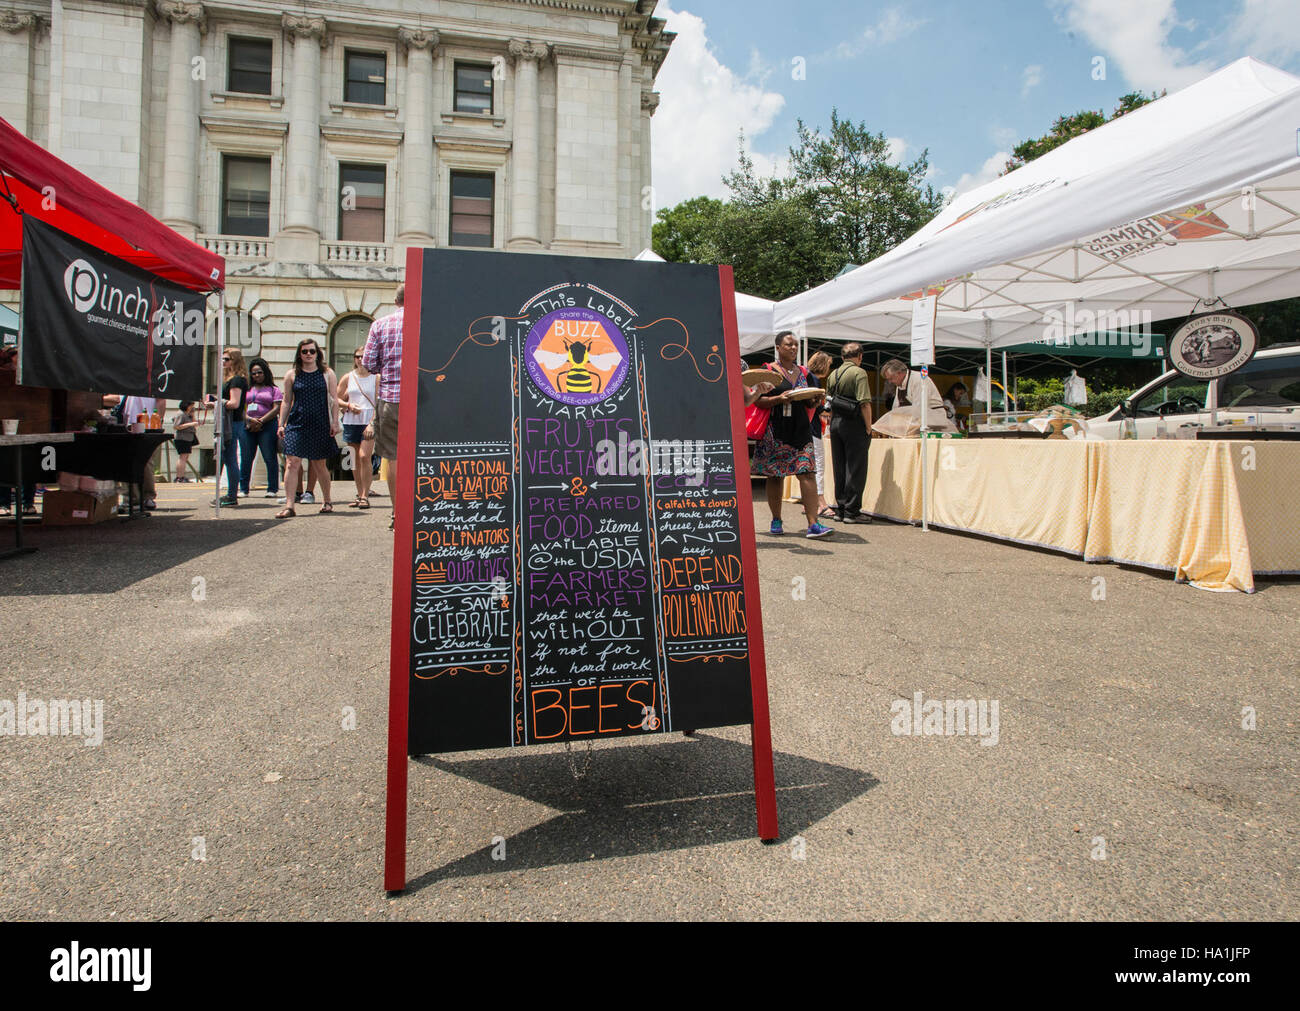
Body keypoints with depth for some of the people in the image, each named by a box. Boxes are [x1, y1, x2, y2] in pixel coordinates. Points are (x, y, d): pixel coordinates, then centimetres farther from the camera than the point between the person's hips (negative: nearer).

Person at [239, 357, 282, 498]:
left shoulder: (273, 389, 9)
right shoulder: (247, 389, 18)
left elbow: (276, 408, -2)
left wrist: (261, 421, -11)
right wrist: (250, 419, -8)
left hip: (267, 425, -3)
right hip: (248, 426, 4)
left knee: (270, 458, -6)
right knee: (245, 459, 3)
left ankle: (273, 489, -2)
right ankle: (243, 489, 9)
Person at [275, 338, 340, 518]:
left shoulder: (327, 373, 7)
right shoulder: (292, 375, 9)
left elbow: (334, 400, 5)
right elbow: (286, 401, 12)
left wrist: (334, 422, -2)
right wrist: (281, 424, 7)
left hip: (320, 425, 0)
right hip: (297, 424, 1)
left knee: (319, 465, 9)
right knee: (293, 463, -11)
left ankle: (327, 501, 26)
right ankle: (289, 506, -11)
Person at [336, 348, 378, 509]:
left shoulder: (376, 378, 3)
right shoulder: (348, 378, 12)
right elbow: (336, 399, 16)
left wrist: (372, 423, -13)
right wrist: (349, 405, -5)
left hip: (369, 422, -4)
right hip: (351, 422, 4)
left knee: (364, 456, -16)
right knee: (355, 459, 7)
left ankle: (365, 496, -12)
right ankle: (359, 494, 15)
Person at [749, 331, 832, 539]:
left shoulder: (804, 372, 15)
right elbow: (758, 400, -4)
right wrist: (779, 399, -19)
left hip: (800, 429, 3)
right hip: (776, 432, -3)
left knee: (808, 473, -8)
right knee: (774, 475, 3)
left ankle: (813, 524, -11)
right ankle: (776, 520, 18)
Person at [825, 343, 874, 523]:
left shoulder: (833, 375, 11)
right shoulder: (859, 373, -9)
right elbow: (864, 403, -16)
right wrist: (868, 428, -11)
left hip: (836, 423, 7)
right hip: (854, 424, -6)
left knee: (839, 468, 11)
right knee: (855, 468, -1)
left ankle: (840, 509, 15)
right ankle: (852, 511, 0)